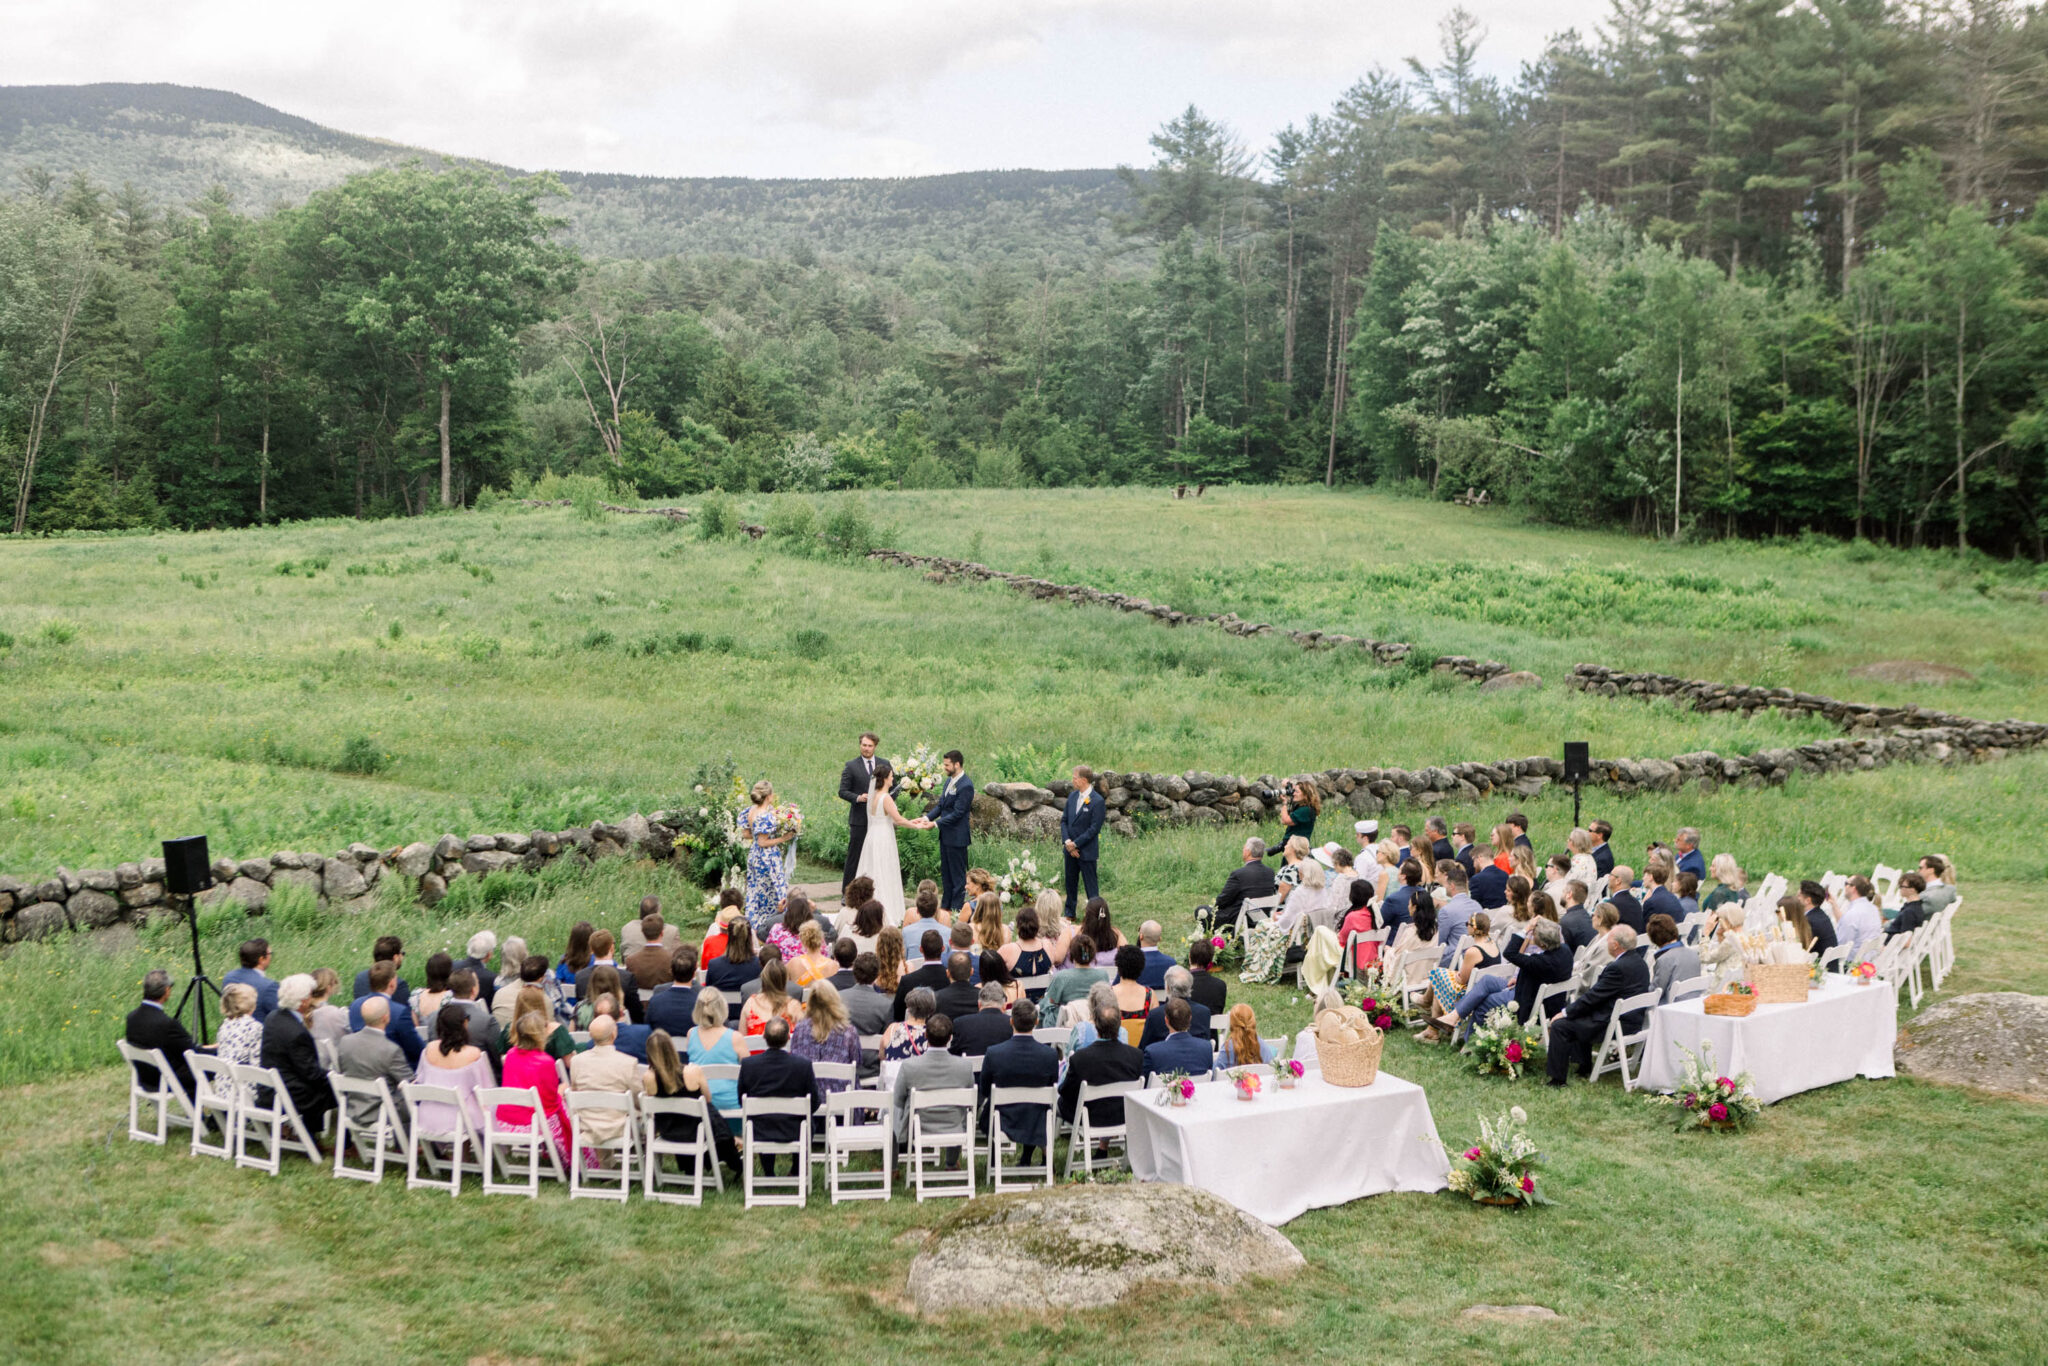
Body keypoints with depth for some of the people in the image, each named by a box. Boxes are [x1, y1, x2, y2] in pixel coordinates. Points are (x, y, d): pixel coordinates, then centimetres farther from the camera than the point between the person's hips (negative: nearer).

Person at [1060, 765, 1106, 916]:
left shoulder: (1097, 801, -15)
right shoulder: (1072, 796, 6)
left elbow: (1094, 828, -17)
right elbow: (1064, 820, 8)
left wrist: (1075, 844, -16)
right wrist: (1067, 841, -7)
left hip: (1087, 851, -7)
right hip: (1070, 848, 7)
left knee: (1090, 884, 0)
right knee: (1070, 882, 16)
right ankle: (1069, 914, 29)